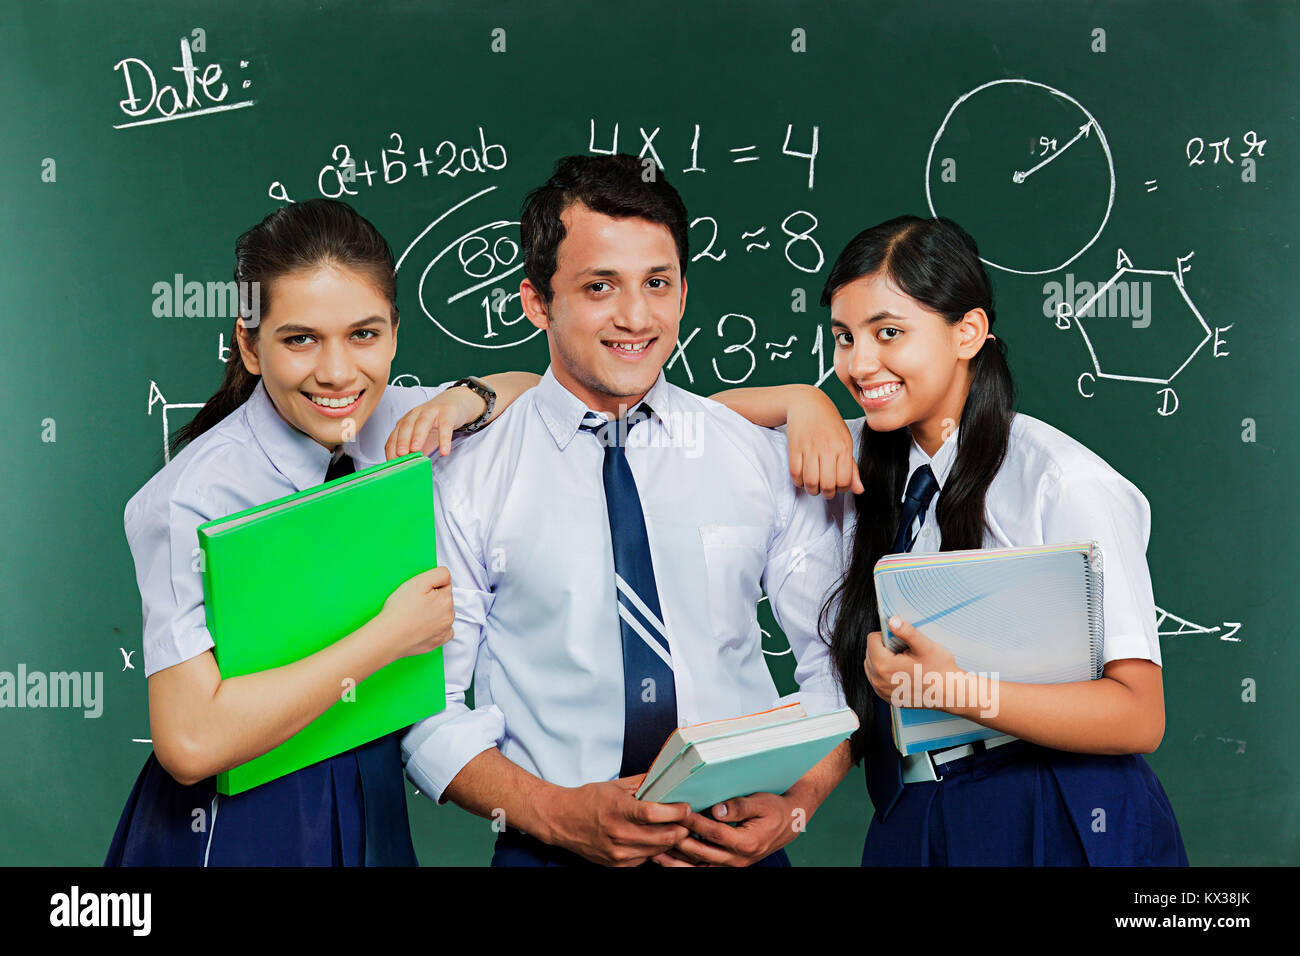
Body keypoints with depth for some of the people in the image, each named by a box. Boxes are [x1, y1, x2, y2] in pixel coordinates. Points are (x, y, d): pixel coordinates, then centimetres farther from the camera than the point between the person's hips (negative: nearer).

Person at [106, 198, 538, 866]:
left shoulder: (386, 422, -6)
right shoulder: (196, 496, -24)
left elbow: (537, 392, 10)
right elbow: (189, 741, -30)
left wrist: (466, 398, -13)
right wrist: (389, 636, -25)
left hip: (370, 802, 7)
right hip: (241, 827, -6)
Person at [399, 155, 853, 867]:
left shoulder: (764, 458, 5)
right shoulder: (463, 480, -1)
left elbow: (841, 660, 7)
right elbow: (423, 706, 0)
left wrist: (794, 806, -8)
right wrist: (559, 813, -13)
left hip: (737, 846, 2)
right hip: (550, 853, -1)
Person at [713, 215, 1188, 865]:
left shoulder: (1066, 482, -15)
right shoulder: (865, 460, 5)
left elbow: (1140, 718, -18)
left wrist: (952, 687, -30)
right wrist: (804, 400, -6)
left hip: (1058, 828, -6)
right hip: (907, 825, 6)